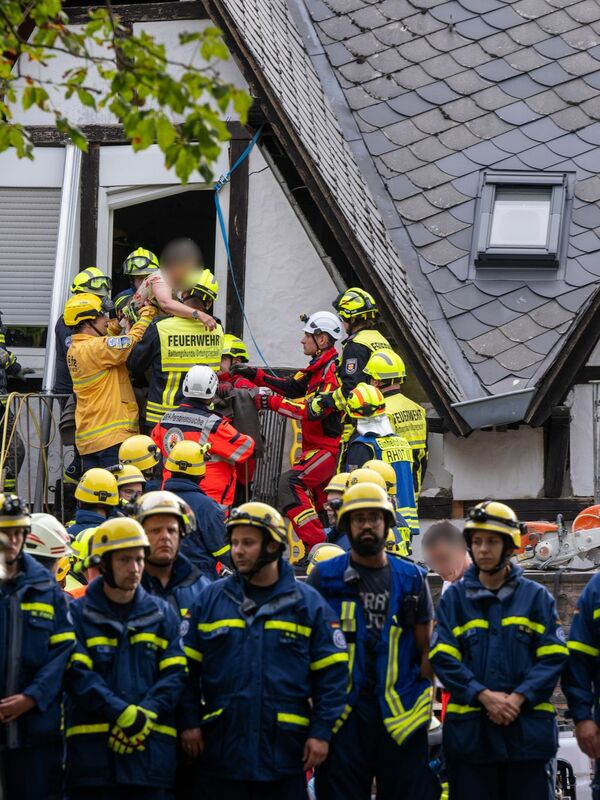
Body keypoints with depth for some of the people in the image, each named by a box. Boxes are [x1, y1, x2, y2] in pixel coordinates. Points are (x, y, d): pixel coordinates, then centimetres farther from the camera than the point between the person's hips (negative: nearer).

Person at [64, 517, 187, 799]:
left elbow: (175, 674, 4)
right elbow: (77, 675, -8)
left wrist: (145, 714, -12)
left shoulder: (162, 614, 12)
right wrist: (125, 714, -17)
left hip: (153, 748, 2)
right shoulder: (78, 614, 3)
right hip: (92, 750, -2)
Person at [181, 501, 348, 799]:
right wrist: (190, 721, 0)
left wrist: (321, 731, -4)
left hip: (285, 749, -1)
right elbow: (189, 667, 8)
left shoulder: (308, 603, 3)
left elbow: (331, 673, 2)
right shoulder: (210, 599, 6)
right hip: (221, 749, 1)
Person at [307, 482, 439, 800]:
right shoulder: (324, 577, 4)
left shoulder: (411, 578, 10)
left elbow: (426, 650, 11)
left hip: (401, 713, 2)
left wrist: (426, 707, 2)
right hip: (343, 713, -1)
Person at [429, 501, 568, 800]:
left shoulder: (536, 596, 7)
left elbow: (553, 656, 1)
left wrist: (519, 697, -13)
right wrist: (484, 696, -13)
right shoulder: (454, 597, 8)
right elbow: (443, 657, -1)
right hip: (470, 727, 0)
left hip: (528, 724, 0)